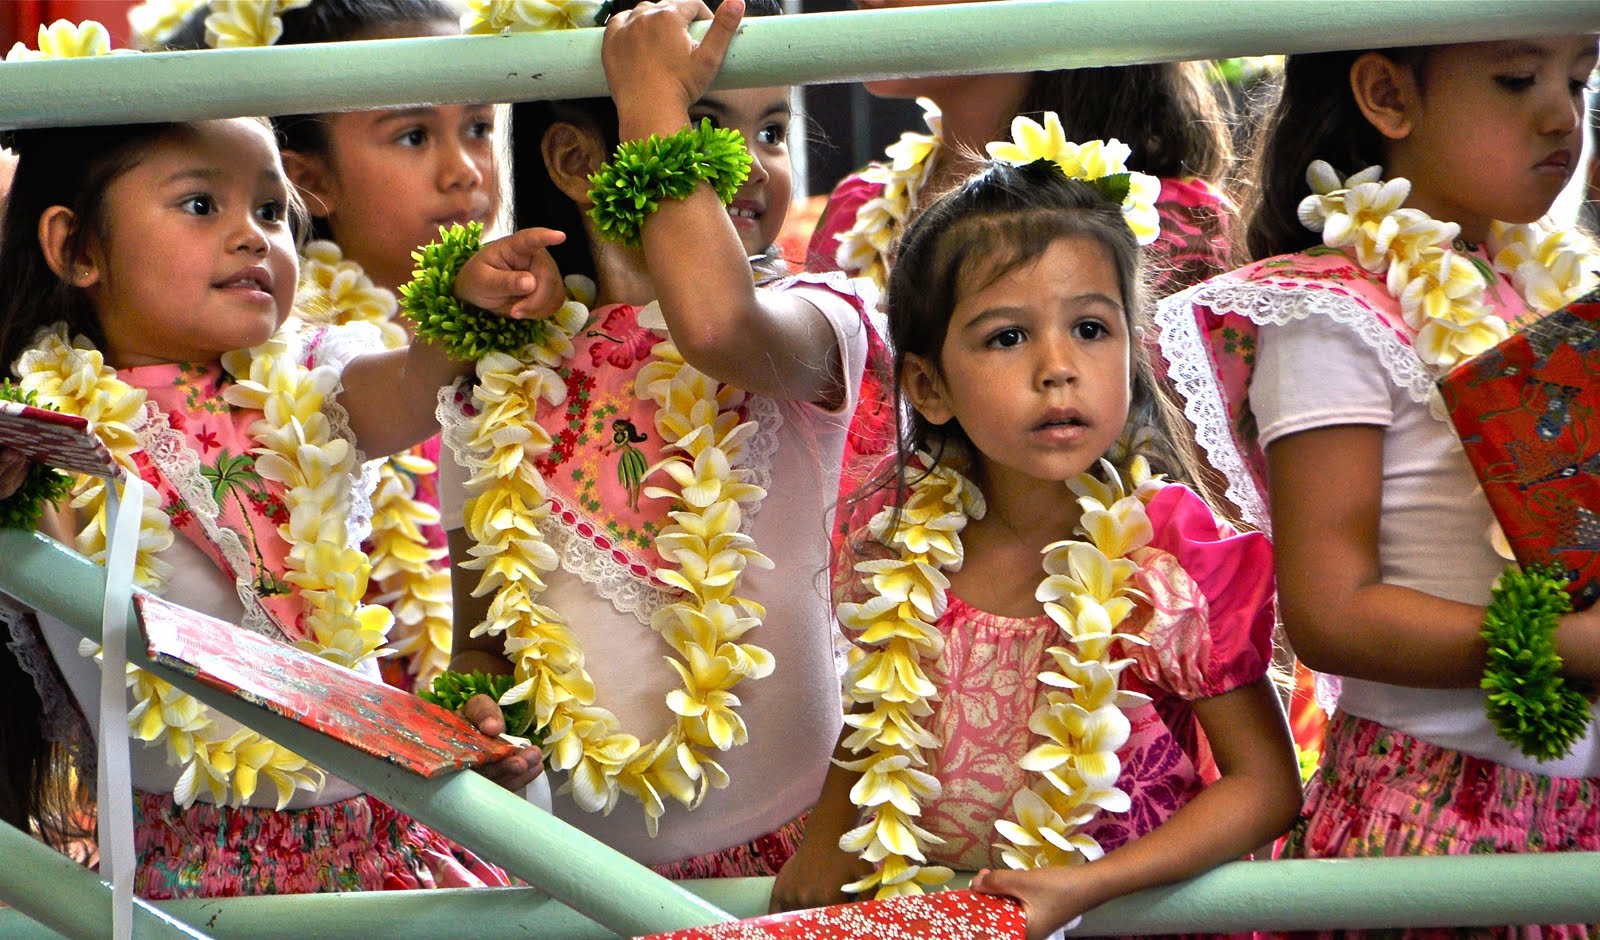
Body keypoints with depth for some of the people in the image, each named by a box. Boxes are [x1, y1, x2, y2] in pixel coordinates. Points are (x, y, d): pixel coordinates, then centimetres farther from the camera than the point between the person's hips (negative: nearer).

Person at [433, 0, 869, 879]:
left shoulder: (816, 321, -1)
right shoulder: (501, 388, 8)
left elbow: (720, 326, -26)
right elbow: (480, 636, 14)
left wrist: (654, 96, -16)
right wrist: (474, 708, -9)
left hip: (787, 841, -3)